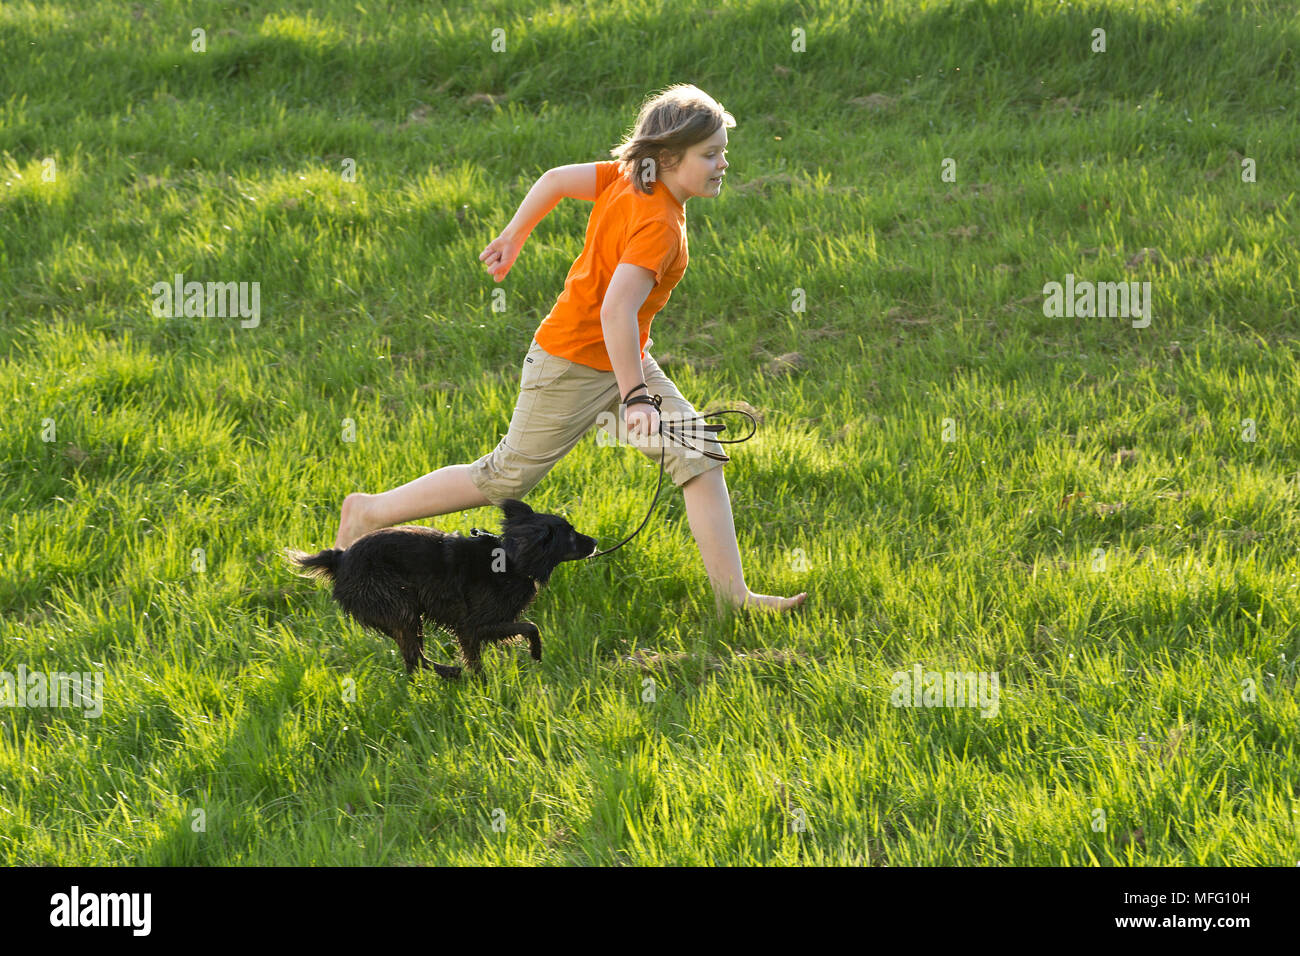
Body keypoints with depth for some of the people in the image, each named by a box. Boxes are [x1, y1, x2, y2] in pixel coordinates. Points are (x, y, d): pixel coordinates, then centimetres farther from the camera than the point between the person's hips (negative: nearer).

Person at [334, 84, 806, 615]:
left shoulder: (627, 177, -3)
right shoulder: (657, 224, -29)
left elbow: (556, 179, 4)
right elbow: (617, 311, -36)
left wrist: (513, 238, 17)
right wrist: (633, 395, -33)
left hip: (626, 357, 9)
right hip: (573, 366, -9)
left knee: (698, 454, -1)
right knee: (505, 478, 4)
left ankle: (732, 594, -2)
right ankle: (369, 512, 19)